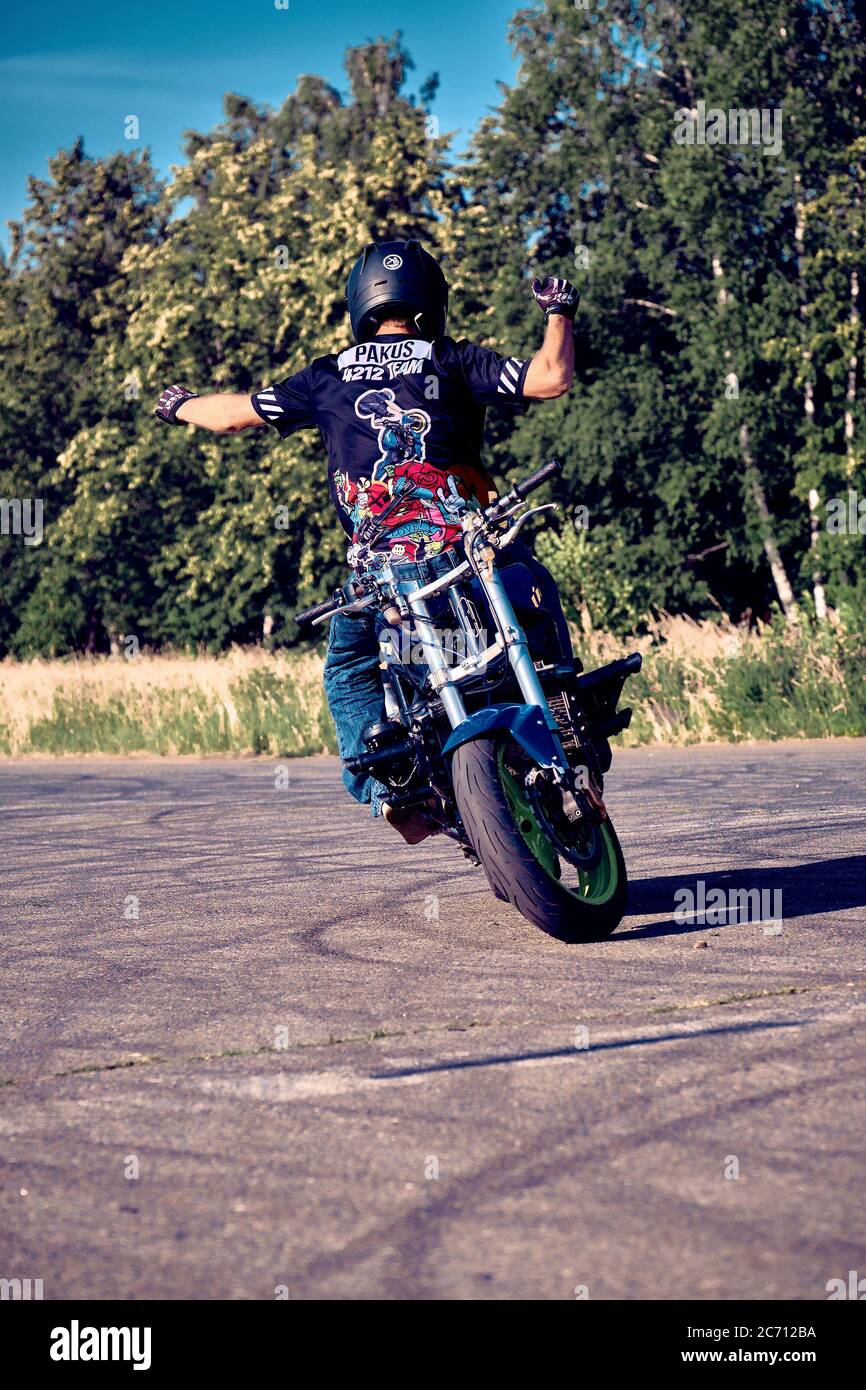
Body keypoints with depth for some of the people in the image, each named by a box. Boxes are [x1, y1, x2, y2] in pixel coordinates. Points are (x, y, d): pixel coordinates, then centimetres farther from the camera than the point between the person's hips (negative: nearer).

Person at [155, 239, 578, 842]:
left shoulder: (328, 378, 11)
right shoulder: (454, 361, 5)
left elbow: (235, 413, 17)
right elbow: (551, 378, -4)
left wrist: (181, 405, 38)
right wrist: (559, 314, 15)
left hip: (380, 568, 1)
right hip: (467, 544, -1)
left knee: (348, 671, 21)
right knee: (539, 595, 24)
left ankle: (382, 782, 2)